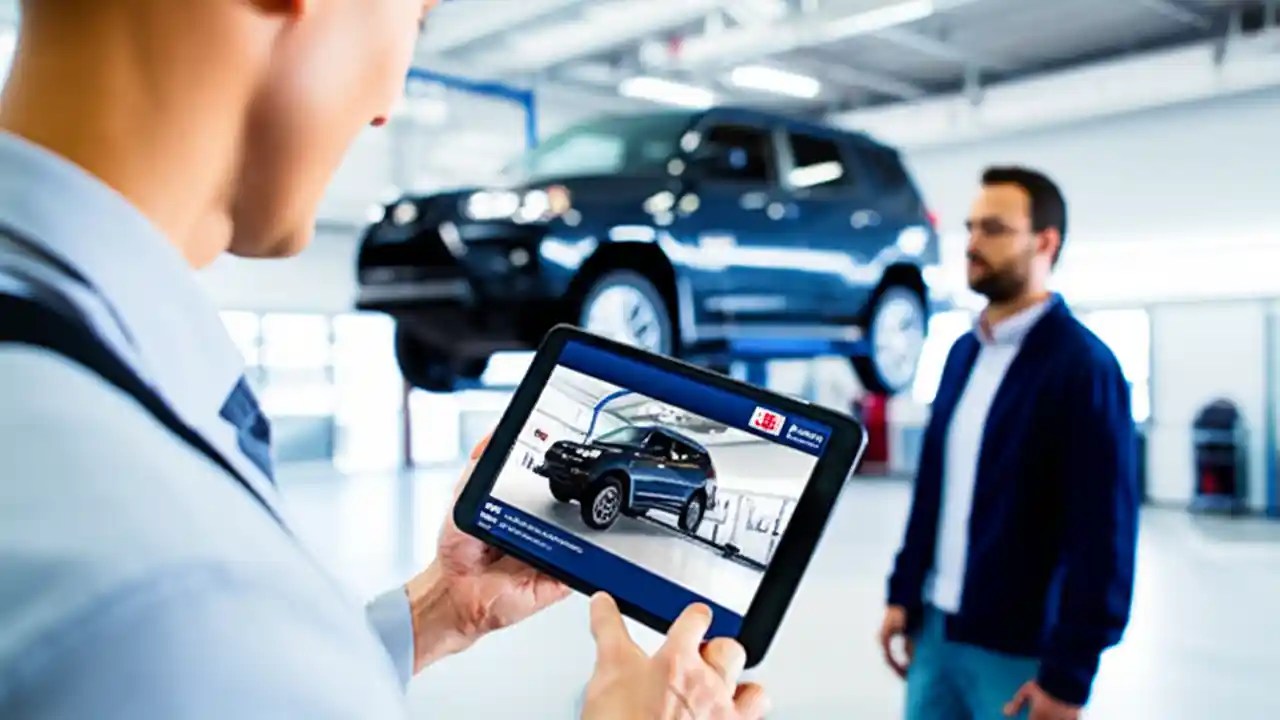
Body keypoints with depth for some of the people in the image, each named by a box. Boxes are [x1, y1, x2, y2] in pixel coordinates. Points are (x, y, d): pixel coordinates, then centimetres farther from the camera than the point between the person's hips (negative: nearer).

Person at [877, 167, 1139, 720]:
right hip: (935, 629, 6)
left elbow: (1103, 533, -15)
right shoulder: (965, 352, 8)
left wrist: (1069, 673, -15)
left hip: (1018, 648, -6)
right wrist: (903, 594, 11)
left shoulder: (1084, 367, -13)